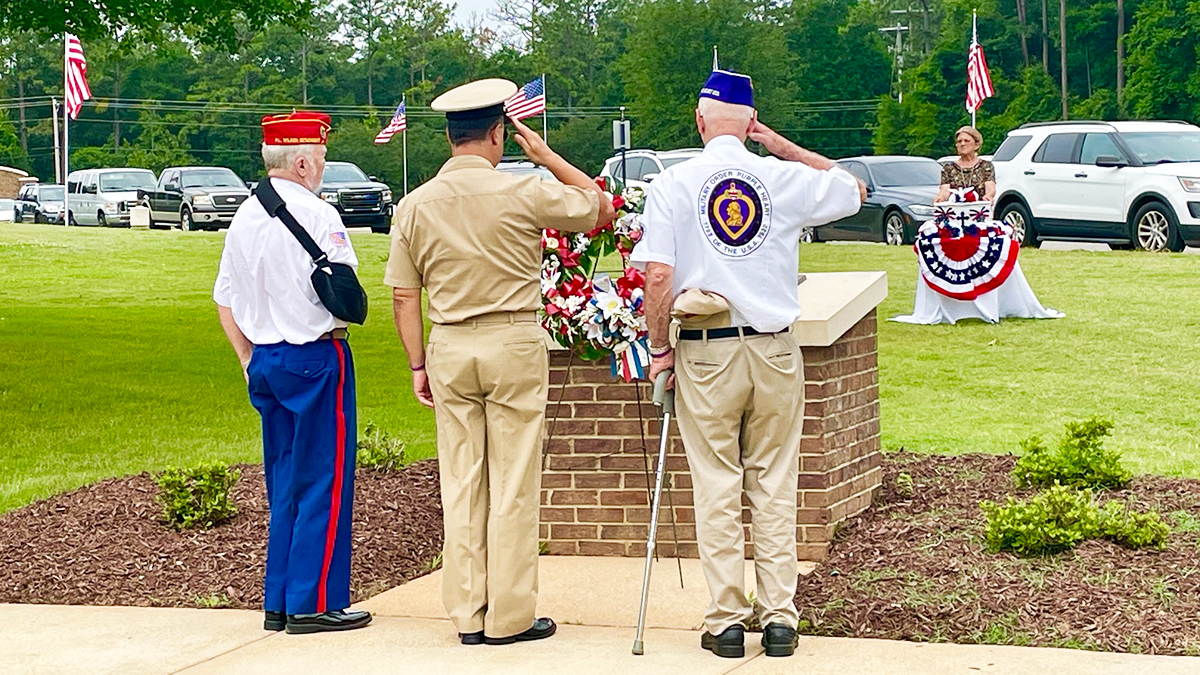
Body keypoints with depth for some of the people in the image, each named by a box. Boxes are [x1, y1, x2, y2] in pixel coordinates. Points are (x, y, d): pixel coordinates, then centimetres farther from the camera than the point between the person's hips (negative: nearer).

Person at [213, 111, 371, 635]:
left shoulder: (244, 217, 8)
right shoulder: (316, 215, -14)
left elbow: (225, 298, 13)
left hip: (264, 358, 7)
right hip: (315, 357, -7)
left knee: (283, 483, 14)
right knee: (324, 481, 0)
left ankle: (278, 602, 17)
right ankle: (314, 603, 1)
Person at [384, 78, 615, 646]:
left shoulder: (415, 205, 2)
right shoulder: (523, 194, -10)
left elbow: (404, 295, 4)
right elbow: (601, 207, 4)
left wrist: (418, 364, 12)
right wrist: (545, 156, 10)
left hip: (449, 347, 4)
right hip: (513, 343, -4)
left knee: (460, 483, 10)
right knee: (513, 483, 2)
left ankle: (468, 614, 13)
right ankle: (509, 617, 5)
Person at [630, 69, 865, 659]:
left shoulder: (672, 184, -4)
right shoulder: (785, 179, 1)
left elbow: (658, 278, -10)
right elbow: (855, 190, 20)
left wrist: (658, 348, 1)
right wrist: (788, 148, 18)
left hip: (706, 351, -1)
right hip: (775, 346, 2)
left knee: (717, 489, 5)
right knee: (775, 487, 8)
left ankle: (726, 620, 7)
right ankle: (779, 617, 9)